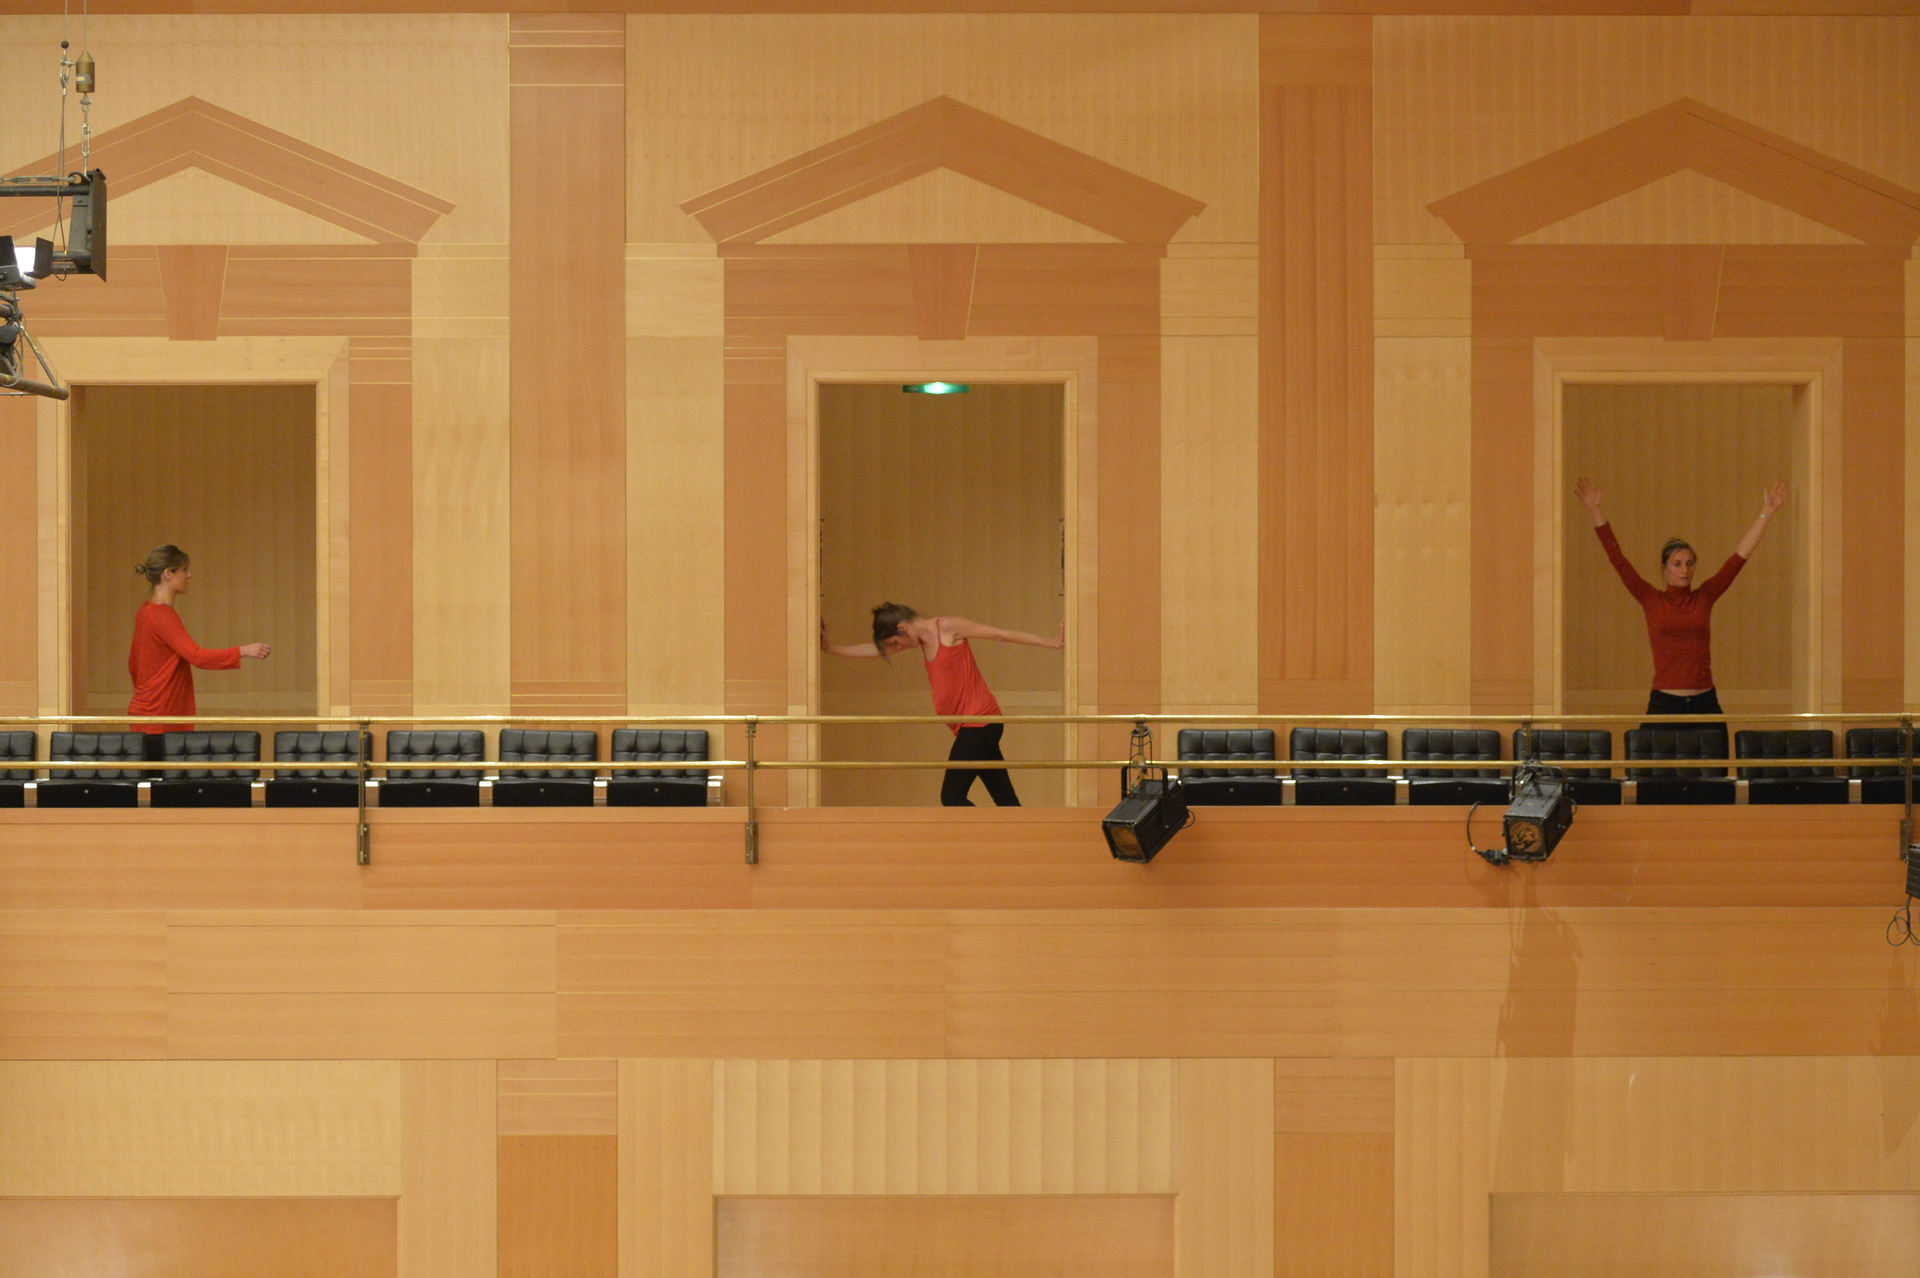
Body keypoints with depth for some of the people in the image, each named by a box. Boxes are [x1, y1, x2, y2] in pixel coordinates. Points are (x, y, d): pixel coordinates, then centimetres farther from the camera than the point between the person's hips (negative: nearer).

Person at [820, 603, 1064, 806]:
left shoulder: (948, 628, -6)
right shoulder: (921, 640, 18)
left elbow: (1003, 634, -6)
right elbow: (875, 649, 23)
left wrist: (1051, 643, -7)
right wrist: (830, 648, 19)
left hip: (979, 721, -9)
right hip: (968, 728, 9)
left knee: (952, 797, -11)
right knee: (1005, 801, 2)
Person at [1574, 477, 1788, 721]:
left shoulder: (1704, 598, 9)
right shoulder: (1652, 601, 5)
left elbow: (1739, 557, 9)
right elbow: (1617, 558, 1)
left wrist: (1766, 514, 6)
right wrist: (1595, 511, -3)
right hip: (1664, 704, -2)